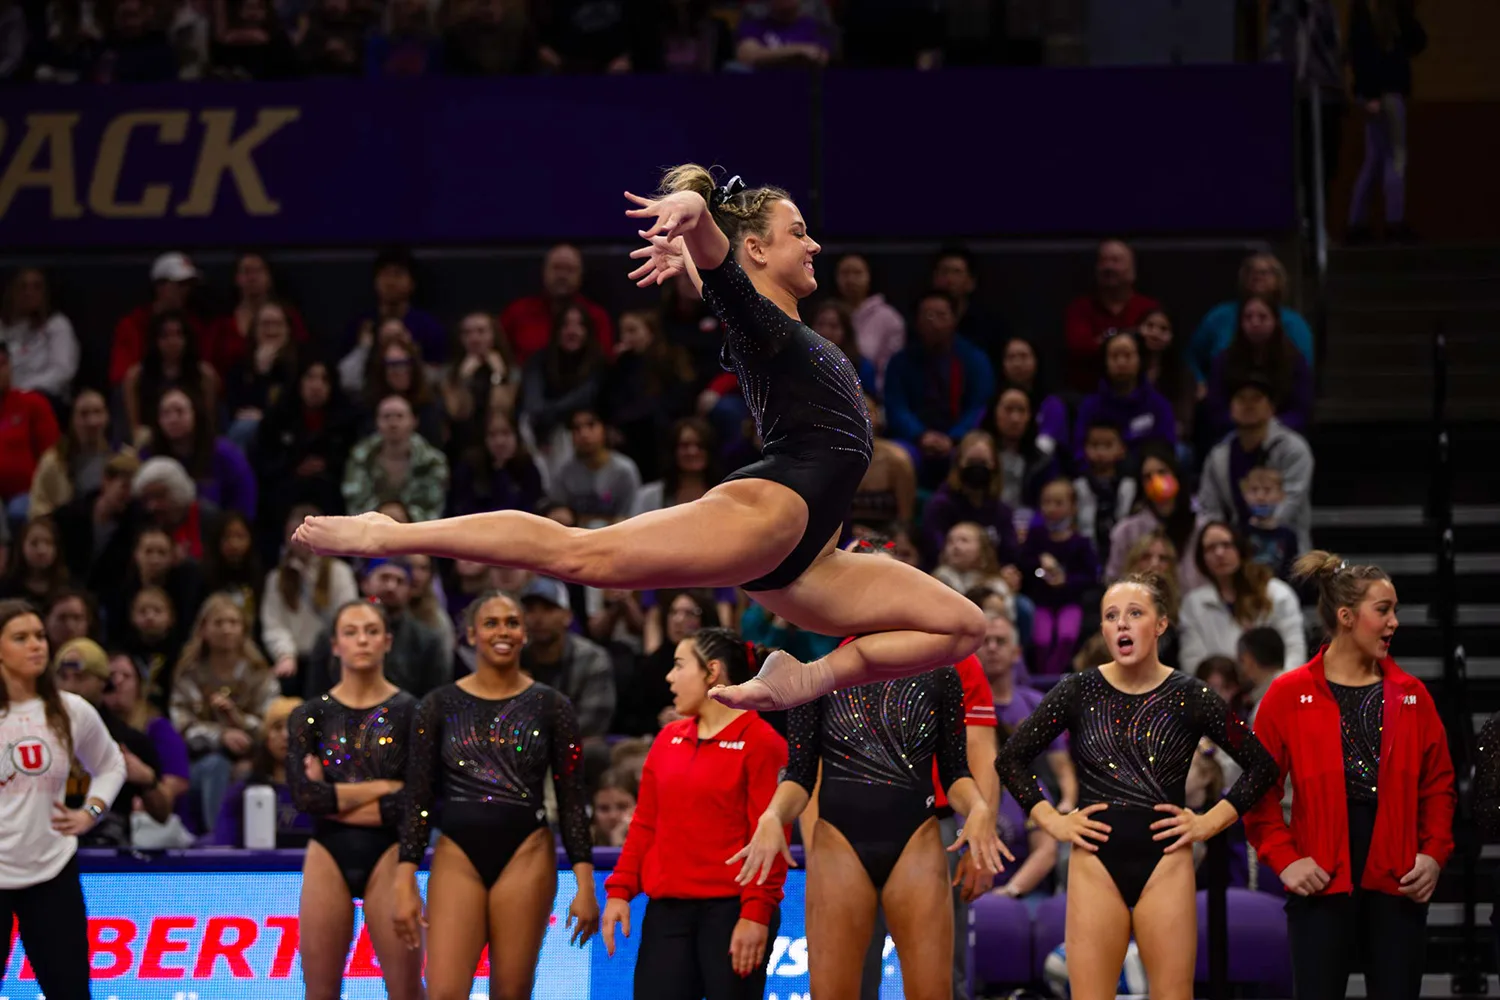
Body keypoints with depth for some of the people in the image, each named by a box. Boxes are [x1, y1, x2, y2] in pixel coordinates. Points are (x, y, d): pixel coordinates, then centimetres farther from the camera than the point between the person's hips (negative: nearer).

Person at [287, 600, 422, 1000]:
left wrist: (333, 800, -9)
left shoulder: (409, 712, 1)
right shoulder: (311, 714, 6)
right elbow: (303, 794, -9)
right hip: (328, 858, 2)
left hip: (387, 855, -2)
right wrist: (380, 788, -11)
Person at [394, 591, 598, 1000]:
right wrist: (405, 883, -3)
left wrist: (585, 884, -3)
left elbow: (572, 799, 4)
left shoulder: (551, 707, 4)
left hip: (525, 857, 0)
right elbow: (418, 798, 4)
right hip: (457, 858, 0)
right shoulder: (439, 706, 5)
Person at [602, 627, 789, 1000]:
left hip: (733, 913, -6)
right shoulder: (669, 738, 14)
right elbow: (645, 823, 17)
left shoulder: (760, 742, -4)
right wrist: (620, 891, 7)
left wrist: (756, 913, -15)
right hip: (667, 912, 6)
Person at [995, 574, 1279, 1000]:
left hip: (1165, 860, -1)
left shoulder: (1190, 696, 0)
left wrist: (1211, 822, 0)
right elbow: (1011, 759, 9)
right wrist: (1052, 821, 1)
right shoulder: (1078, 692, 2)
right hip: (1095, 859, 1)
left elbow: (1260, 765, 7)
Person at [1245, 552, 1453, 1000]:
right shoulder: (1289, 695, -1)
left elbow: (1438, 784, 12)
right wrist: (1284, 859, -10)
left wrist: (1434, 853, -1)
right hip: (1322, 880, -3)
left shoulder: (1411, 695, 9)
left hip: (1397, 881, 3)